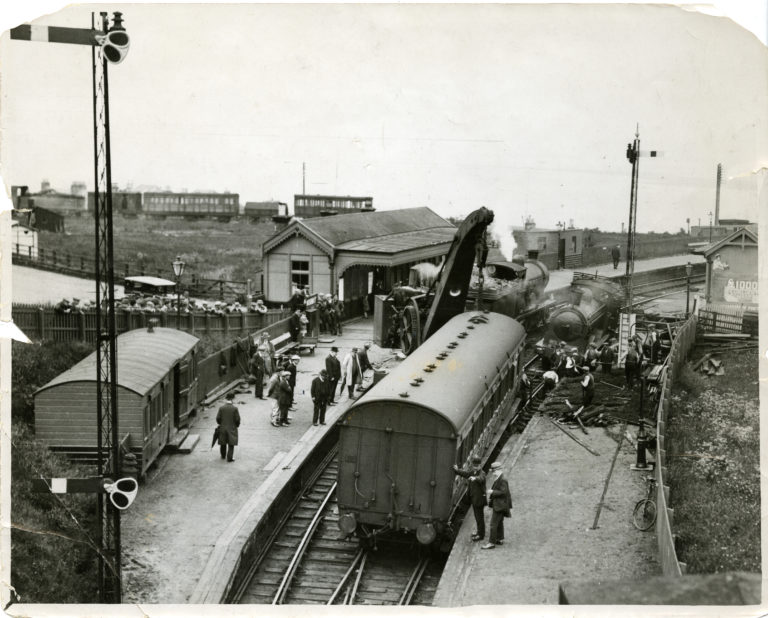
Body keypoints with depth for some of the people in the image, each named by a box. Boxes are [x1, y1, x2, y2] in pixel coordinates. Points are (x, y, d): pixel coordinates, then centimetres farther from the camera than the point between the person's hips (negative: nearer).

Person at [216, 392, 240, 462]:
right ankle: (229, 457, -1)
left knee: (223, 443, 18)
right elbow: (237, 419, -10)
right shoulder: (235, 408, -13)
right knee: (231, 444, 4)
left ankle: (223, 456, 32)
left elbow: (218, 418, -5)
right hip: (232, 428, -3)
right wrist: (237, 425, 9)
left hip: (223, 428, 3)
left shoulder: (221, 408, -8)